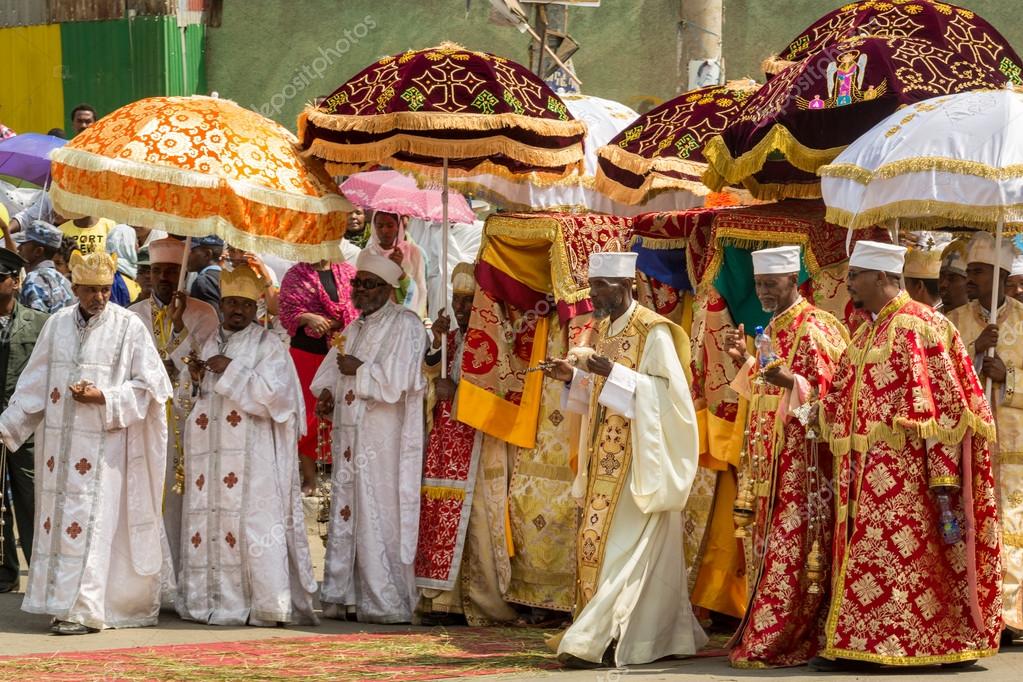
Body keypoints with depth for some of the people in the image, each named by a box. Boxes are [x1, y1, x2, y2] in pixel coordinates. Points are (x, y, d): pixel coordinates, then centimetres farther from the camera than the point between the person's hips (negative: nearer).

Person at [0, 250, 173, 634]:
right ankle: (61, 603, 11)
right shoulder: (57, 326, 8)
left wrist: (103, 398, -15)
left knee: (92, 522, -8)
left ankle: (85, 610, -9)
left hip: (103, 444, -5)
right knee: (58, 515, 4)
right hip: (60, 441, 5)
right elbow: (34, 384, 12)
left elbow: (148, 384, -3)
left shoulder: (128, 327, -4)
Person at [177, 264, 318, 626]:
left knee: (253, 521, -12)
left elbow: (274, 393, -11)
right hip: (212, 454, 6)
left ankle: (266, 605, -13)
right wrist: (196, 378, 3)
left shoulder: (267, 345, 1)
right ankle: (217, 600, 3)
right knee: (212, 522, 1)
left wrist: (231, 371, -12)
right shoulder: (210, 345, 19)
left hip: (253, 456, -6)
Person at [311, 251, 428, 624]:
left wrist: (358, 370, -8)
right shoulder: (354, 330, 19)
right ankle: (338, 596, 11)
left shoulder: (404, 326, -7)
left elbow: (397, 382, -17)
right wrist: (326, 393, 4)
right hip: (349, 436, 8)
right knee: (344, 513, 7)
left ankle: (385, 603, -3)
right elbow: (332, 369, 24)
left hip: (383, 440, -8)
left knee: (378, 520, -7)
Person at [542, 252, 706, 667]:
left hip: (638, 458, -9)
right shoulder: (604, 329, 13)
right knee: (597, 542, 7)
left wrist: (614, 374, -25)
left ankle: (593, 640, -13)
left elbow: (667, 391, -17)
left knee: (621, 544, -10)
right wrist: (574, 378, 3)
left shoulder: (653, 331, -12)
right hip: (606, 458, 9)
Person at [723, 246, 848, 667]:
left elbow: (824, 394, -16)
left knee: (789, 552, -9)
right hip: (771, 461, 9)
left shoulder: (812, 329, -11)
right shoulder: (774, 329, 17)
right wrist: (744, 360, 9)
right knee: (768, 549, 9)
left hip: (801, 458, -9)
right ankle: (762, 638, 13)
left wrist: (788, 380, -33)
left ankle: (774, 644, -10)